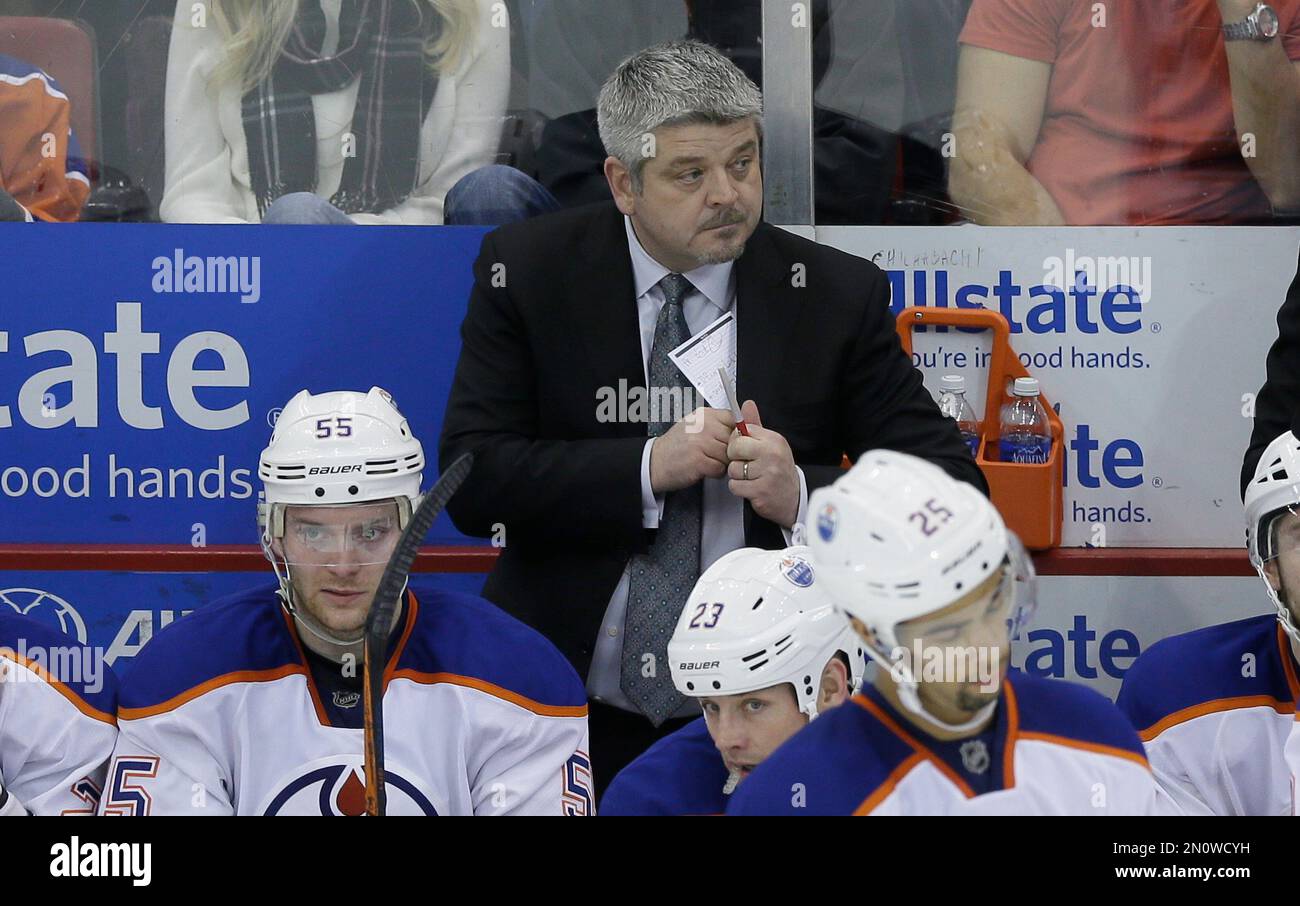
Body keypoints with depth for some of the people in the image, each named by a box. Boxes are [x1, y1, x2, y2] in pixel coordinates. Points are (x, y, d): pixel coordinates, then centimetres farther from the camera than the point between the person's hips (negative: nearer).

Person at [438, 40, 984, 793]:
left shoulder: (838, 297, 1)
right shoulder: (527, 272, 0)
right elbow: (472, 479, -7)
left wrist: (802, 496, -18)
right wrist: (648, 468, -17)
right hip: (565, 721, 0)